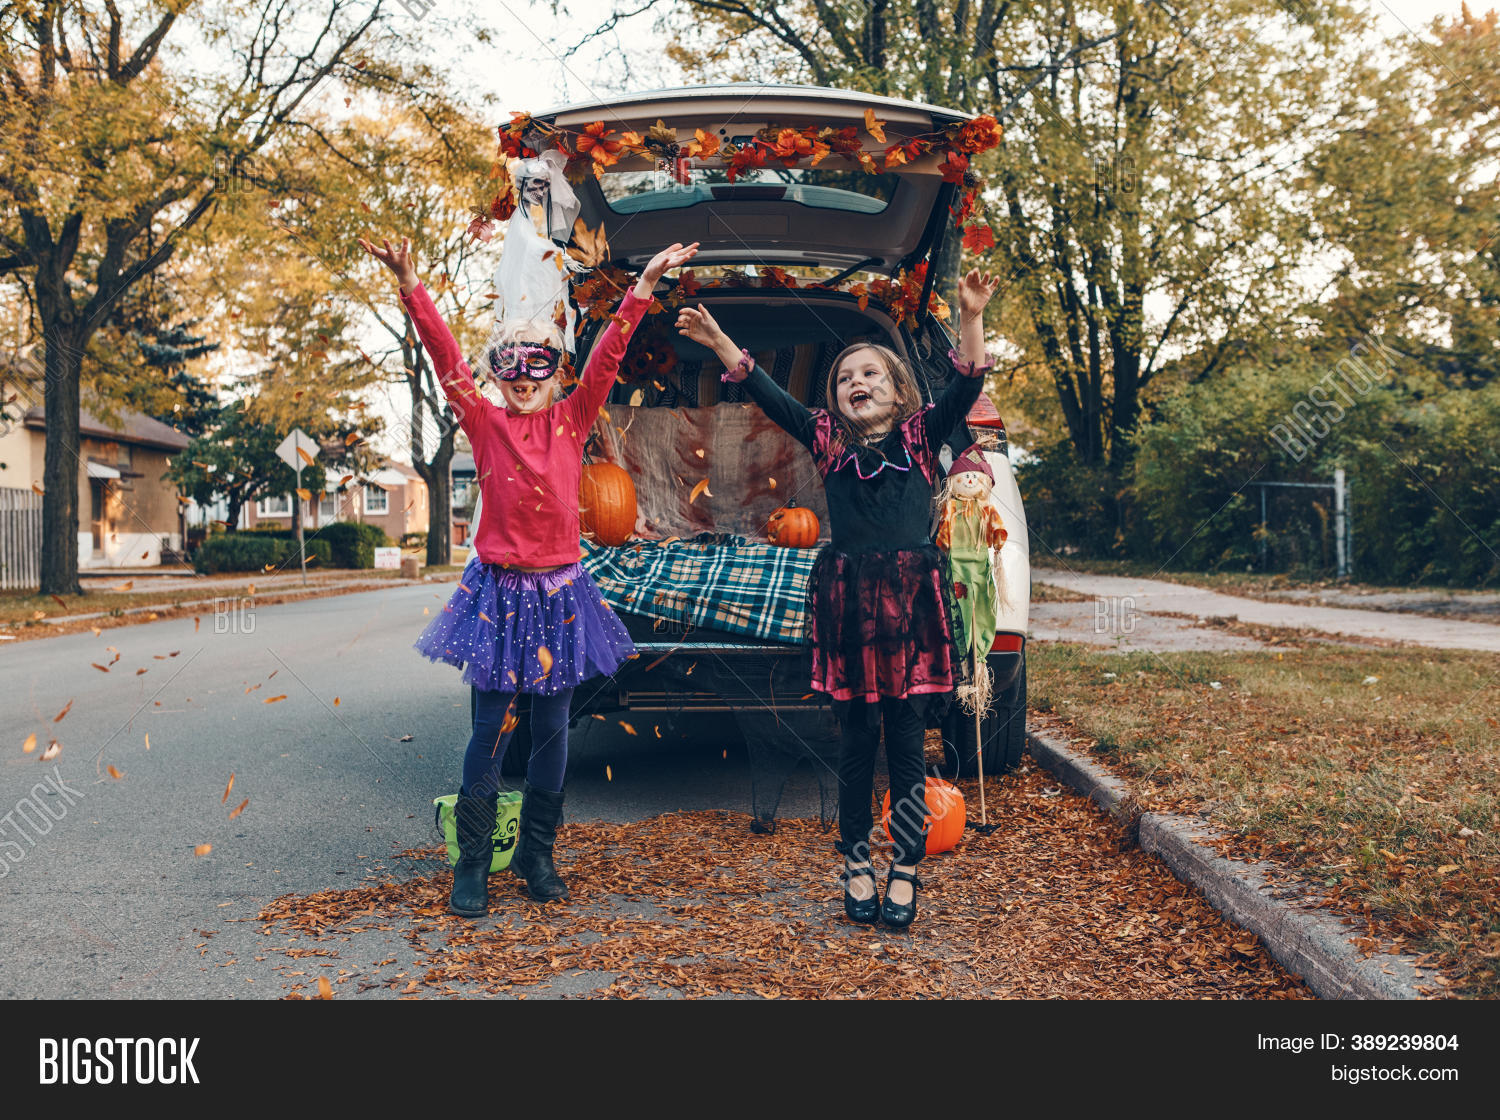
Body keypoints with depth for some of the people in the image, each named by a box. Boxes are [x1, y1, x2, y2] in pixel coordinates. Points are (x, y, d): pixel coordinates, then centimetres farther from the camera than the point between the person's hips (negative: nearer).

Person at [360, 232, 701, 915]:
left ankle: (537, 855, 22)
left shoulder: (571, 421, 5)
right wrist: (411, 287, -17)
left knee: (552, 727, 8)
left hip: (560, 589, 2)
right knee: (491, 728, 0)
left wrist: (644, 287, -9)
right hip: (499, 589, -2)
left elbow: (607, 357, -2)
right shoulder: (485, 423, 2)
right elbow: (445, 356, -7)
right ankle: (472, 863, 10)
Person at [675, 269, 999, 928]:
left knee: (906, 739, 5)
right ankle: (856, 862, 21)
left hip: (911, 599, -1)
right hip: (847, 600, 1)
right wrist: (719, 343, -7)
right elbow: (767, 396, 2)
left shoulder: (921, 438, 7)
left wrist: (972, 317, -17)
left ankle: (906, 869, 14)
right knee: (856, 738, 9)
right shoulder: (827, 441, 9)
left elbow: (967, 387, -5)